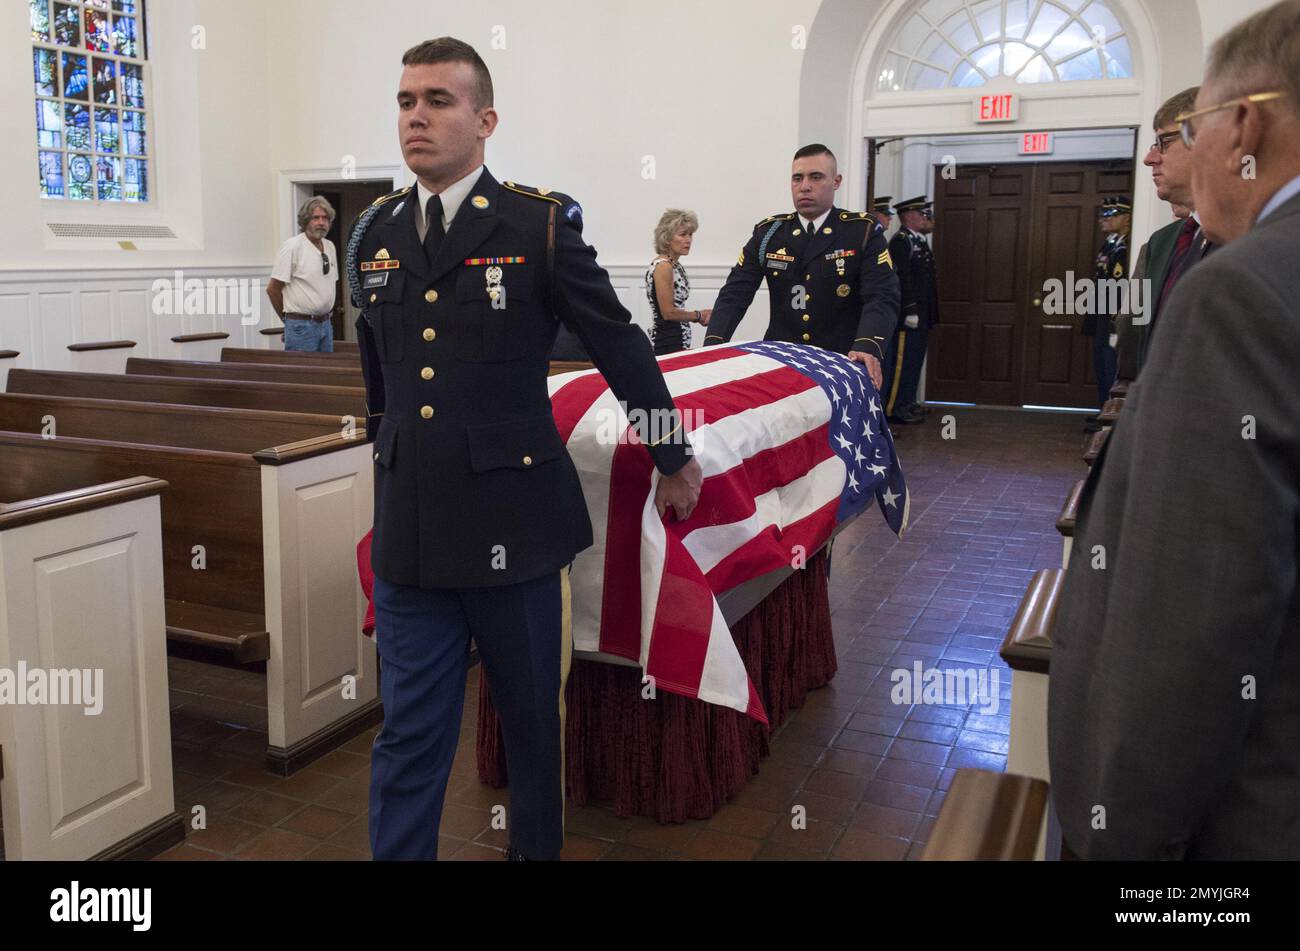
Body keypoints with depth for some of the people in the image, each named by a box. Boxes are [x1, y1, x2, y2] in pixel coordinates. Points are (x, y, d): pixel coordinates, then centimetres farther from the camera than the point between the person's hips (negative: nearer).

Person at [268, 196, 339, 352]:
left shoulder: (330, 246, 11)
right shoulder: (292, 246, -10)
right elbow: (272, 288, -9)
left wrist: (326, 314, 14)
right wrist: (288, 318, 1)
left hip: (325, 324, 7)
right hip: (301, 326, -7)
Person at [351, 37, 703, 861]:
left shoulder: (542, 222, -5)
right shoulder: (374, 233, 9)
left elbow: (621, 346, 1)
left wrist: (673, 458, 8)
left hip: (515, 527, -3)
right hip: (409, 533, 4)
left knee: (534, 720, 14)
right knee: (409, 738, 9)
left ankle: (538, 849, 35)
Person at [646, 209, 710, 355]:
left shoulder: (676, 265, 14)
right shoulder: (663, 266, -13)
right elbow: (668, 312, -17)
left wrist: (698, 318, 6)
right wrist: (699, 316, -5)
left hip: (678, 340, 9)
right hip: (668, 344, -9)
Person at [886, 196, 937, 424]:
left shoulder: (919, 241, 18)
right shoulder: (901, 241, -12)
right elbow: (902, 278, -20)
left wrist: (929, 315, 20)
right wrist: (910, 311, -23)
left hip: (921, 316, 10)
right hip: (909, 315, -10)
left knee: (914, 360, 14)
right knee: (903, 360, -7)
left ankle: (907, 403, 22)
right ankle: (894, 408, -2)